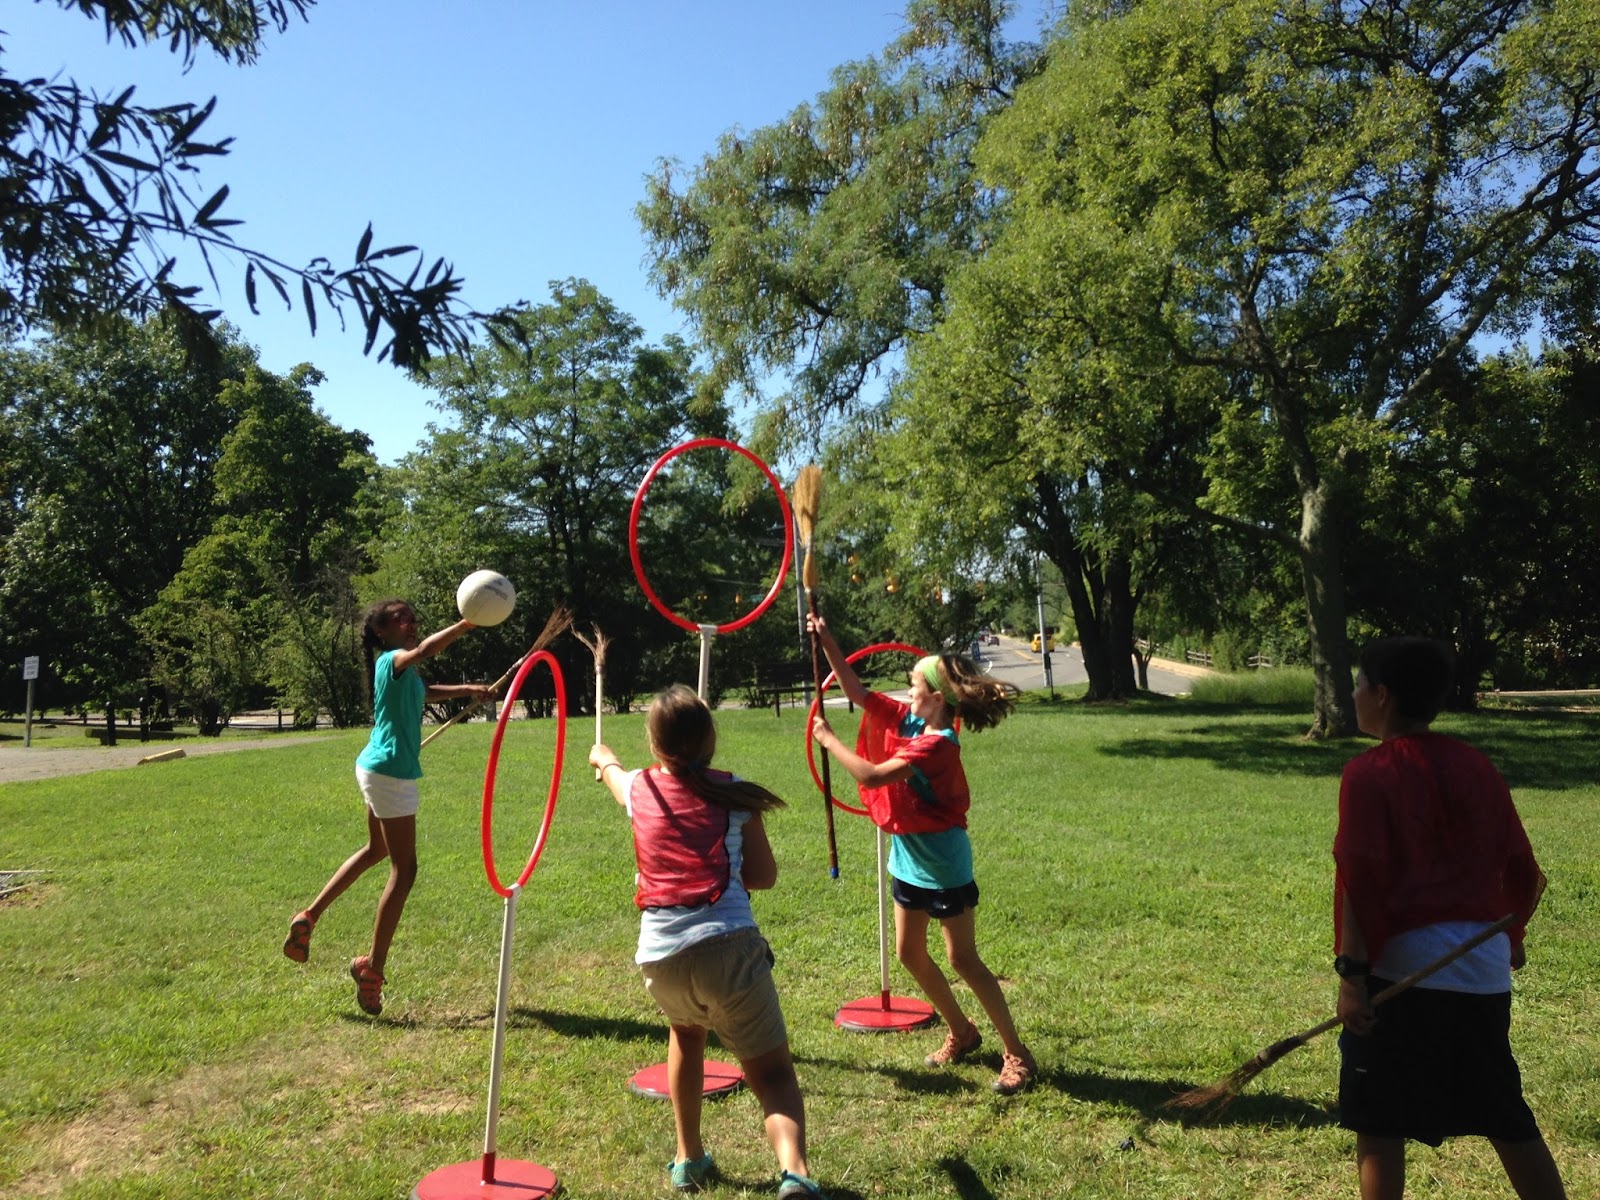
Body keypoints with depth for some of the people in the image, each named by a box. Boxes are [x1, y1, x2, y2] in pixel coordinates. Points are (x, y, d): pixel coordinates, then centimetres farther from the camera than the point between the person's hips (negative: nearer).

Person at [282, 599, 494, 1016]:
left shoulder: (403, 670, 14)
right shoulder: (391, 660, -14)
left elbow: (425, 691, 32)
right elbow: (424, 650, -36)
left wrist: (467, 689, 18)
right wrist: (468, 622, -44)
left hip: (379, 768, 10)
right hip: (390, 771, -10)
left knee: (375, 851, 27)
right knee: (404, 868, -4)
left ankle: (309, 918, 32)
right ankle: (372, 967, 3)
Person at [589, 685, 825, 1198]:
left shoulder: (639, 789, 13)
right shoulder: (733, 793, 6)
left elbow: (611, 770, 39)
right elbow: (764, 875, 9)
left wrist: (602, 754, 62)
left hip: (659, 958, 3)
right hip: (729, 947, -3)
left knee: (686, 1032, 34)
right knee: (772, 1072, 4)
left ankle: (689, 1158, 36)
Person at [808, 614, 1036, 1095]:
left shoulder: (938, 745, -26)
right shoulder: (906, 718, -2)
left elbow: (871, 775, -31)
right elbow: (856, 690, 3)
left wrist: (828, 739, -20)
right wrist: (826, 641, -6)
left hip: (943, 866, -9)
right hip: (909, 861, 9)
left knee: (963, 960, -1)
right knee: (910, 952, 15)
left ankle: (1016, 1053, 13)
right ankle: (961, 1032, 34)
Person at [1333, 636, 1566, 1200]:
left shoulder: (1369, 773, -9)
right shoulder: (1479, 768, 9)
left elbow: (1359, 877, -18)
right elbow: (1521, 869, 14)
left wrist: (1351, 970, -16)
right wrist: (1512, 936, 31)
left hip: (1401, 968, -6)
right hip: (1484, 968, 6)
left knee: (1379, 1128, 5)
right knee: (1508, 1120, 19)